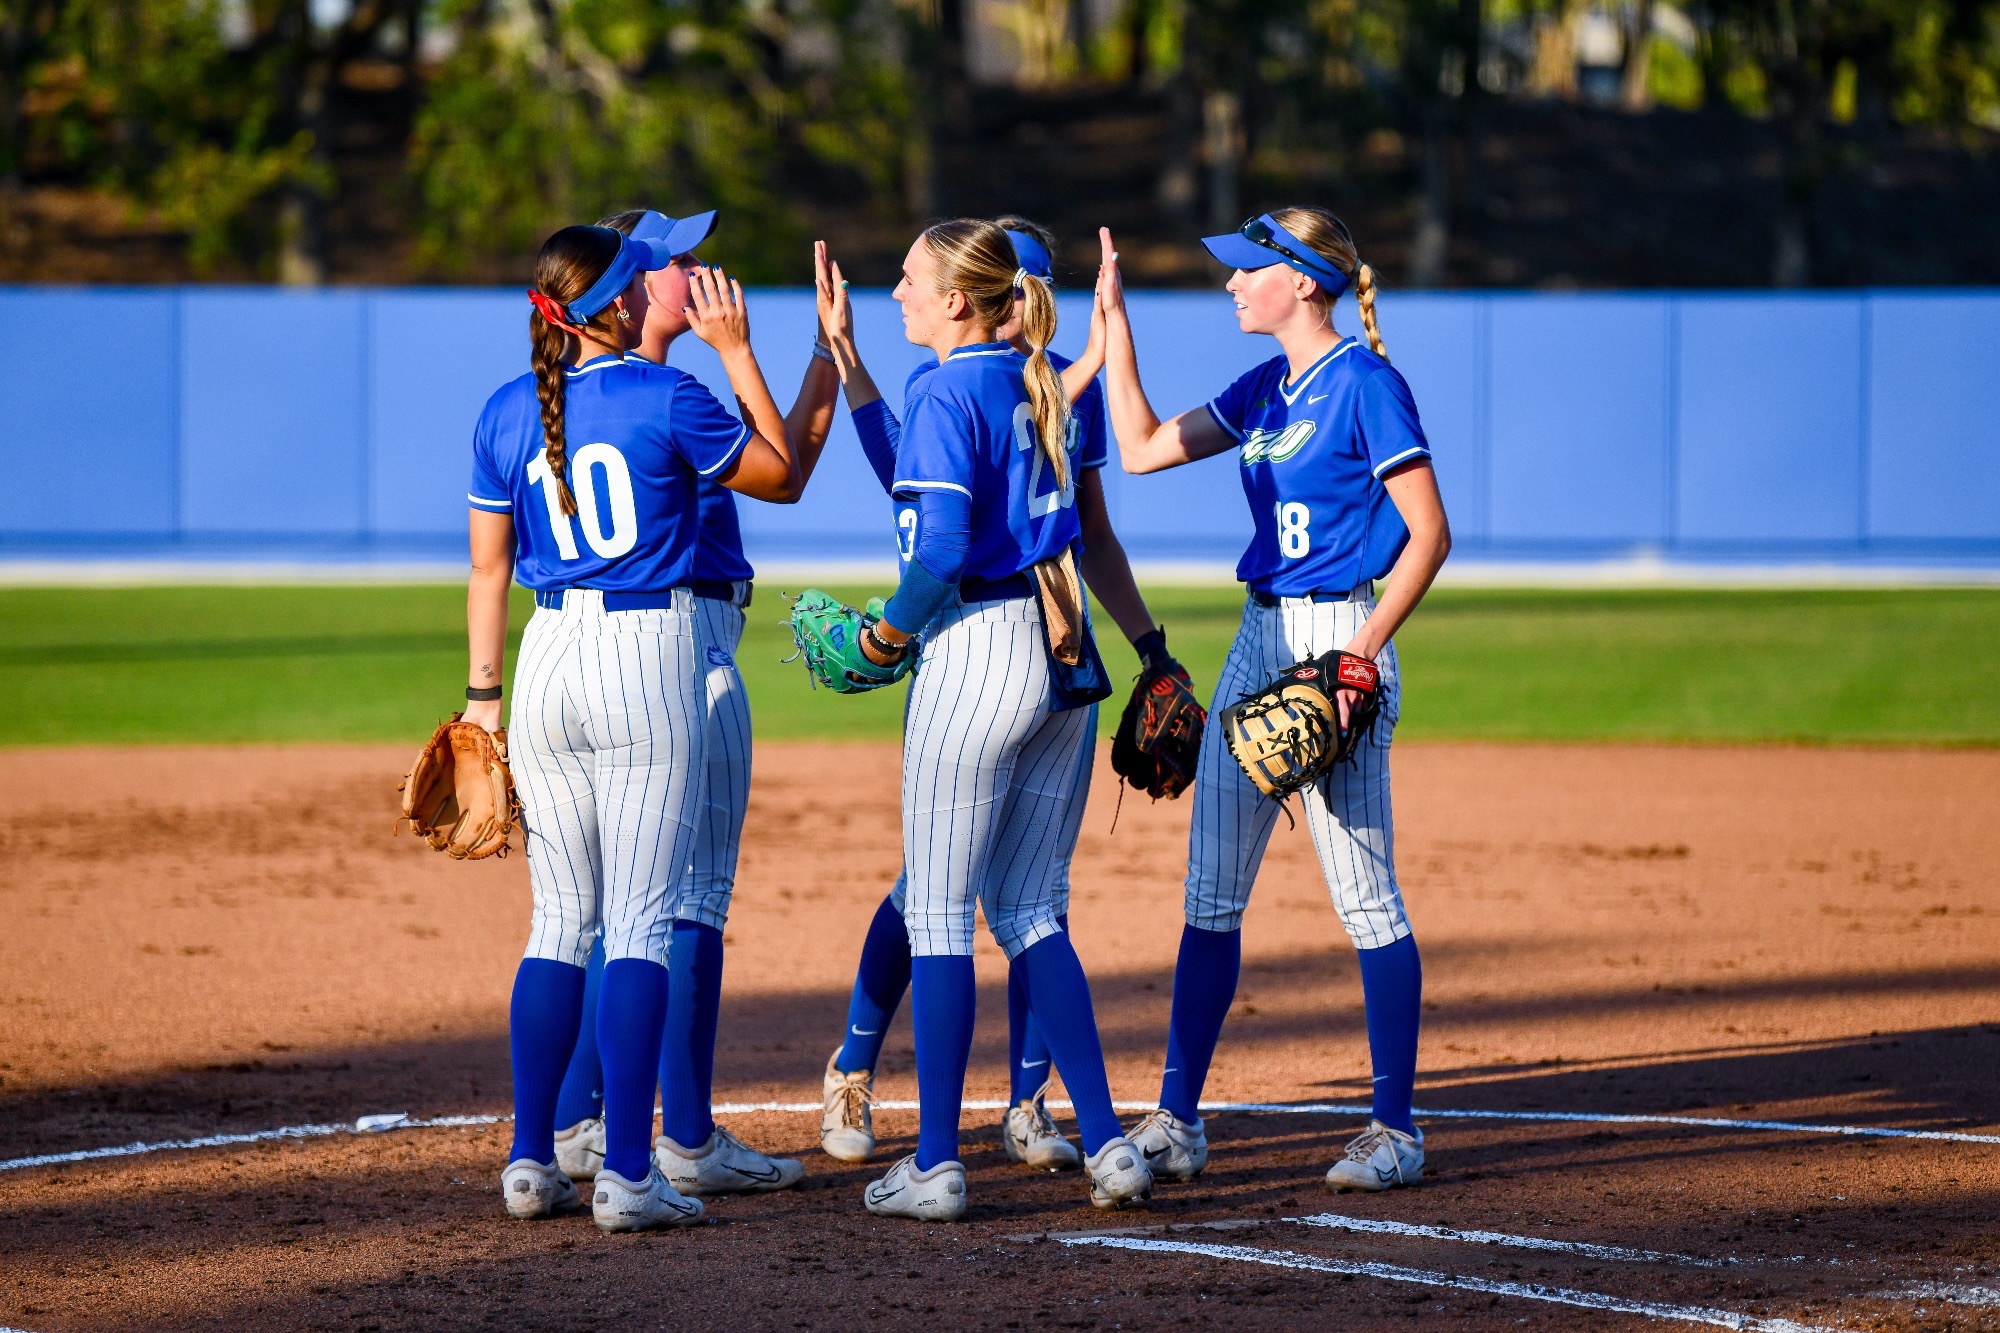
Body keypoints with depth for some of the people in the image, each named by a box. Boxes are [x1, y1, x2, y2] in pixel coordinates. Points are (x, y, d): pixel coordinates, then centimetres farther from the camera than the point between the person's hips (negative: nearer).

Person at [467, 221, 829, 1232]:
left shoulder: (506, 414, 5)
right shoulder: (666, 398, -8)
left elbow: (488, 566, 9)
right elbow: (784, 476, 4)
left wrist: (484, 693, 16)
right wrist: (736, 352, 7)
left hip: (549, 659, 4)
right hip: (651, 658, -4)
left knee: (560, 919, 13)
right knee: (642, 920, -3)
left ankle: (530, 1162, 11)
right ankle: (626, 1176, -7)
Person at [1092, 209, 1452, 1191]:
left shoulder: (1365, 383, -10)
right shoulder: (1265, 390, 13)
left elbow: (1428, 533, -13)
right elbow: (1141, 447, 19)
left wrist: (1359, 655, -20)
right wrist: (1114, 320, 15)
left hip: (1338, 637, -8)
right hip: (1258, 637, 8)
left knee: (1365, 895, -4)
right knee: (1211, 889, 7)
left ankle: (1396, 1128, 3)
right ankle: (1176, 1121, 11)